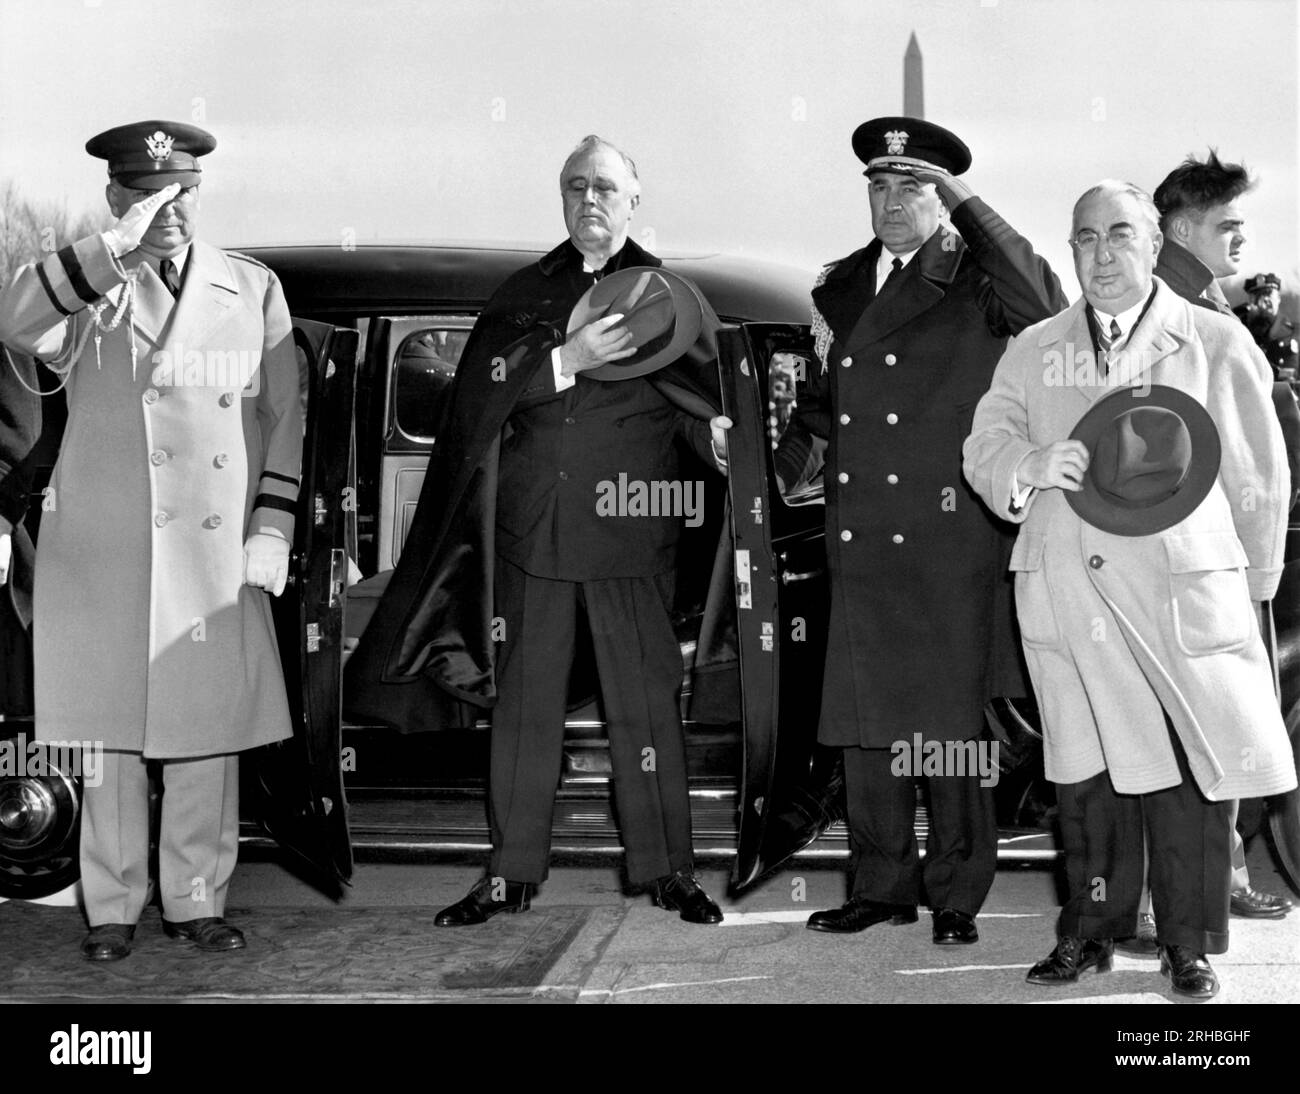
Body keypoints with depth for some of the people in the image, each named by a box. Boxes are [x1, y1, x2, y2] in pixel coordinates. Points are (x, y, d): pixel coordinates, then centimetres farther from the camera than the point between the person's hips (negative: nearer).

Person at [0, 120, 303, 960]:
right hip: (103, 554, -1)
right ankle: (112, 908, 16)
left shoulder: (254, 289, 9)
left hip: (218, 555, 1)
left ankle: (197, 901, 17)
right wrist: (116, 249, -24)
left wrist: (272, 530, 2)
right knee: (110, 733, 5)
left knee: (208, 732, 5)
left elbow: (284, 418, 9)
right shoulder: (90, 292, 5)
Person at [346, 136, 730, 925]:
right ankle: (513, 874, 17)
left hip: (632, 532, -2)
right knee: (523, 706, 8)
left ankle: (668, 869, 13)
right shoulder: (525, 291, 13)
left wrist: (716, 434, -21)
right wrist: (567, 360, -16)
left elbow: (686, 406, 1)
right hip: (533, 530, 3)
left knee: (646, 704, 2)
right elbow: (481, 386, -2)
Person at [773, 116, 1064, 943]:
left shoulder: (975, 277, 0)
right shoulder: (842, 286, 15)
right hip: (861, 540, 5)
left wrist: (962, 202, -21)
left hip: (949, 541, -5)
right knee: (863, 718, 9)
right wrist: (776, 468, 6)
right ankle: (883, 886, 22)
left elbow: (1046, 307, -22)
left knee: (948, 720, 2)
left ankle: (957, 893, 16)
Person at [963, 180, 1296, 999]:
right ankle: (1093, 930, 17)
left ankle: (1190, 942, 12)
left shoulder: (1216, 343, 7)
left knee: (1197, 769, -1)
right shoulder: (1033, 351, 13)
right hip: (1067, 588, 2)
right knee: (1087, 767, 5)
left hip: (1185, 591, -1)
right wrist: (1031, 466, -12)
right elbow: (986, 445, 10)